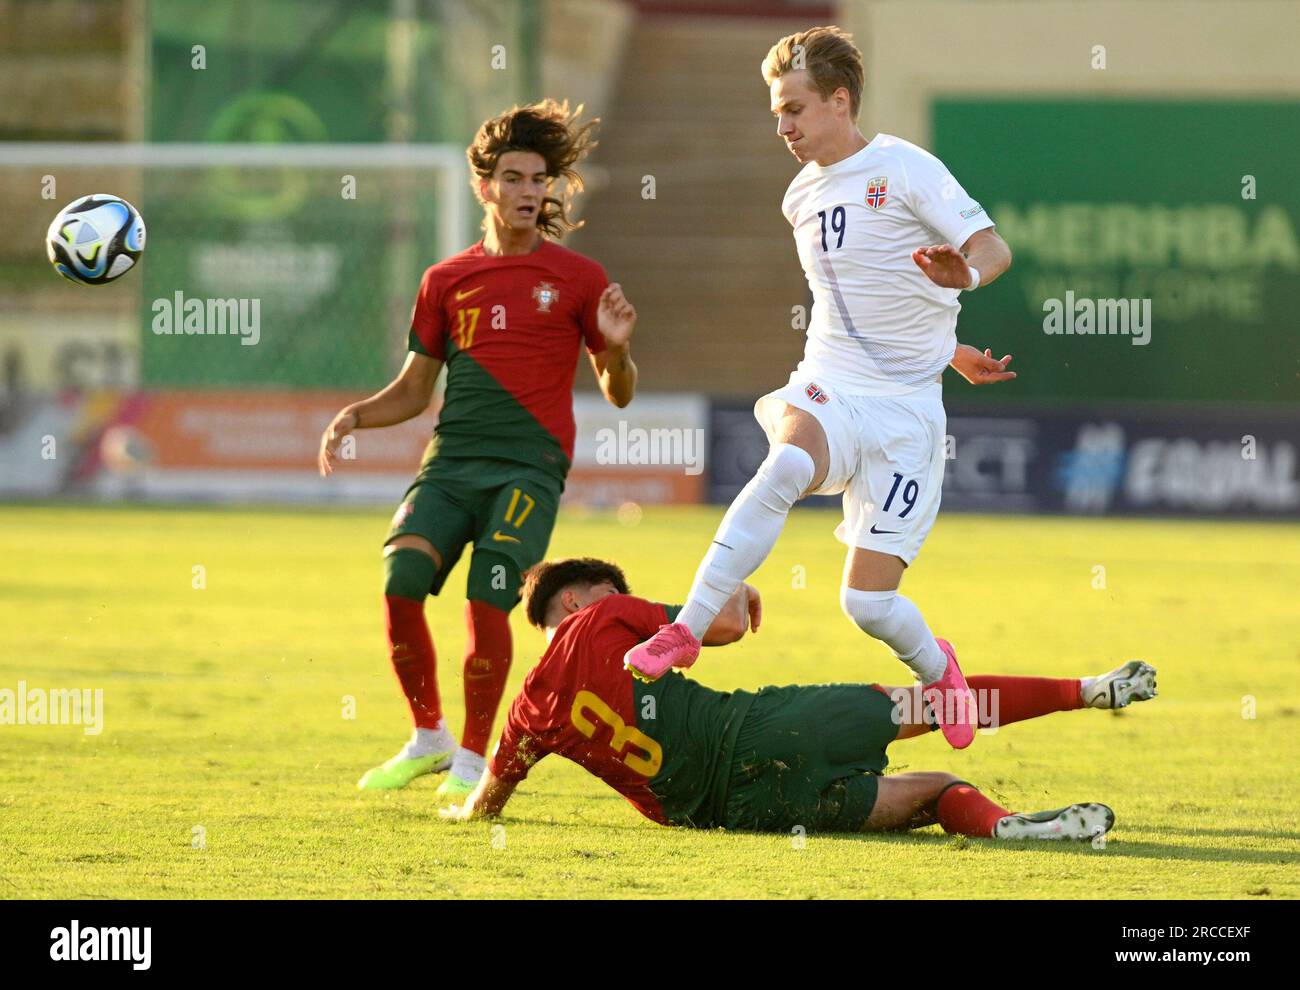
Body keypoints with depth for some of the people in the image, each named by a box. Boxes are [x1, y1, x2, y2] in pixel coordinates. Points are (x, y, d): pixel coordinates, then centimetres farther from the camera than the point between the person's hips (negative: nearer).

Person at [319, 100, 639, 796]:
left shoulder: (576, 279, 7)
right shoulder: (447, 281, 15)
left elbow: (617, 393, 10)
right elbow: (414, 389, 21)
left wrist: (616, 348, -11)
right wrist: (354, 416, 3)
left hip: (529, 468, -3)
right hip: (451, 462, 3)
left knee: (486, 600, -19)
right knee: (399, 582, -16)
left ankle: (472, 760, -3)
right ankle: (428, 739, 5)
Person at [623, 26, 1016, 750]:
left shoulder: (906, 170, -6)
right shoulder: (803, 196, 13)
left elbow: (993, 247, -13)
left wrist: (964, 275, -37)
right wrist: (949, 351, 23)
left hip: (905, 411, -4)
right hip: (825, 391, 4)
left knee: (868, 602, -9)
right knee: (785, 467, -34)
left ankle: (936, 666, 26)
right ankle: (685, 633, -34)